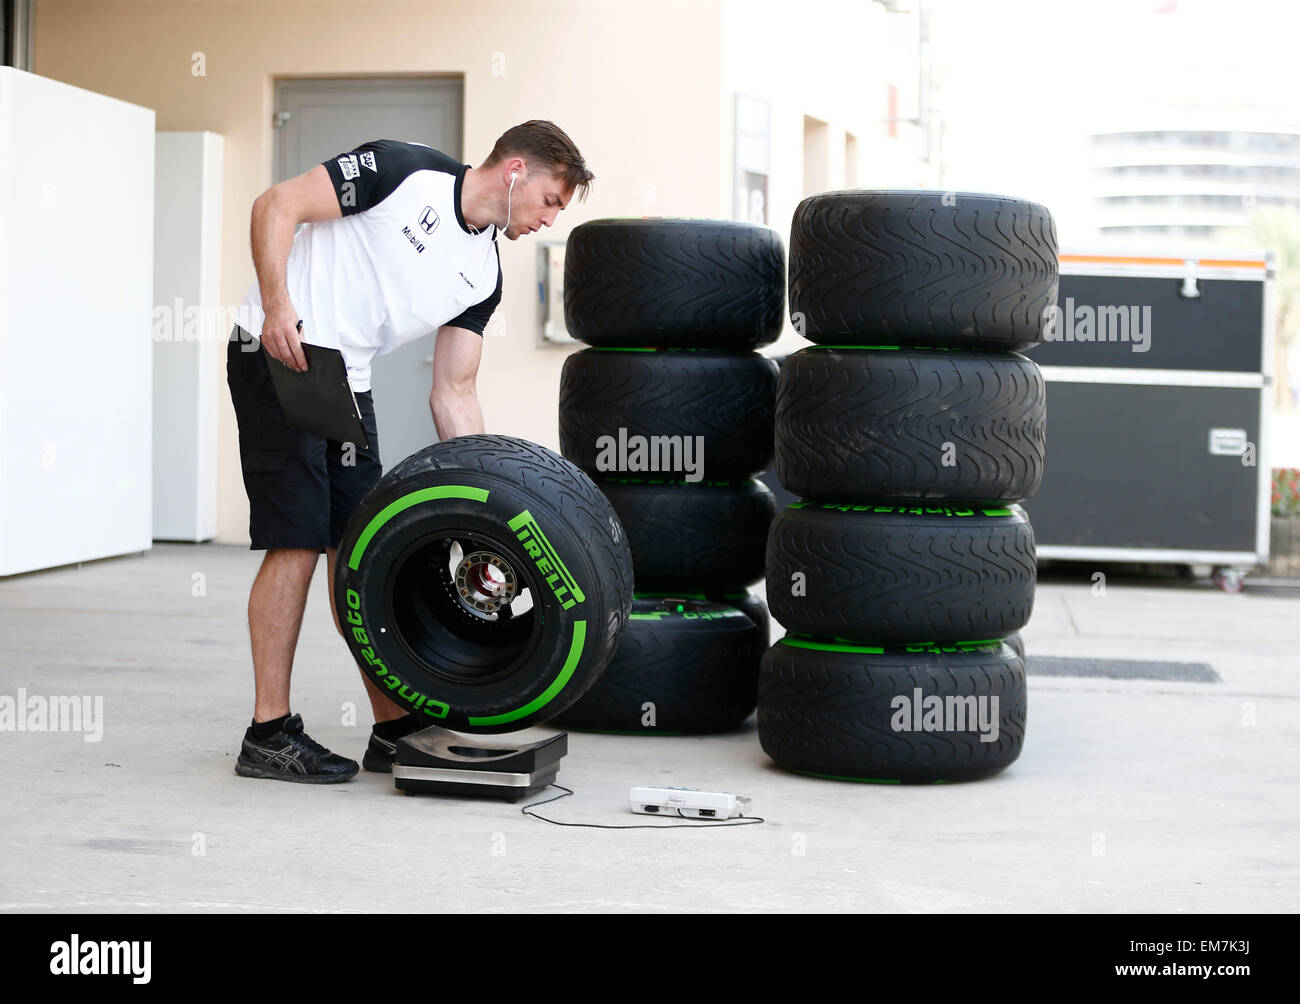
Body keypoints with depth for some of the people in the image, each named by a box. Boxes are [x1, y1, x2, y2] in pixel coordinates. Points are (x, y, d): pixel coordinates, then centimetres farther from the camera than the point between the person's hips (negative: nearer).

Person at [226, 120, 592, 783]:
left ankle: (393, 730, 13)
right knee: (297, 541, -10)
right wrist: (278, 305, -27)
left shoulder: (484, 275, 8)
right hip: (279, 353, -8)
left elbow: (453, 394, 9)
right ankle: (269, 735, -3)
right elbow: (277, 206, -13)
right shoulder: (406, 171, -13)